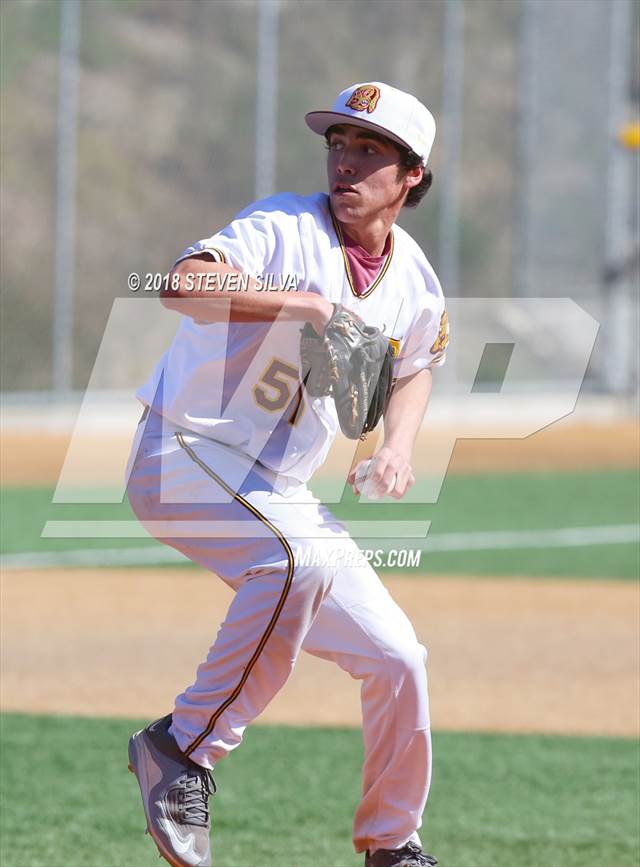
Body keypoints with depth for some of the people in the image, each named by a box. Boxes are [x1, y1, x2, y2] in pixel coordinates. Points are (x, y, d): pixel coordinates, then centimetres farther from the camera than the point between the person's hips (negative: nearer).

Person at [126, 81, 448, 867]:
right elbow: (181, 285, -31)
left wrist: (398, 447, 7)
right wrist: (305, 303, -38)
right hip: (184, 458, -7)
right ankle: (185, 747, -25)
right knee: (301, 559, -35)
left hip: (279, 492, 7)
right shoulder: (285, 228, -14)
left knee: (395, 656, 3)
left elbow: (414, 365, 27)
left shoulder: (414, 282, 6)